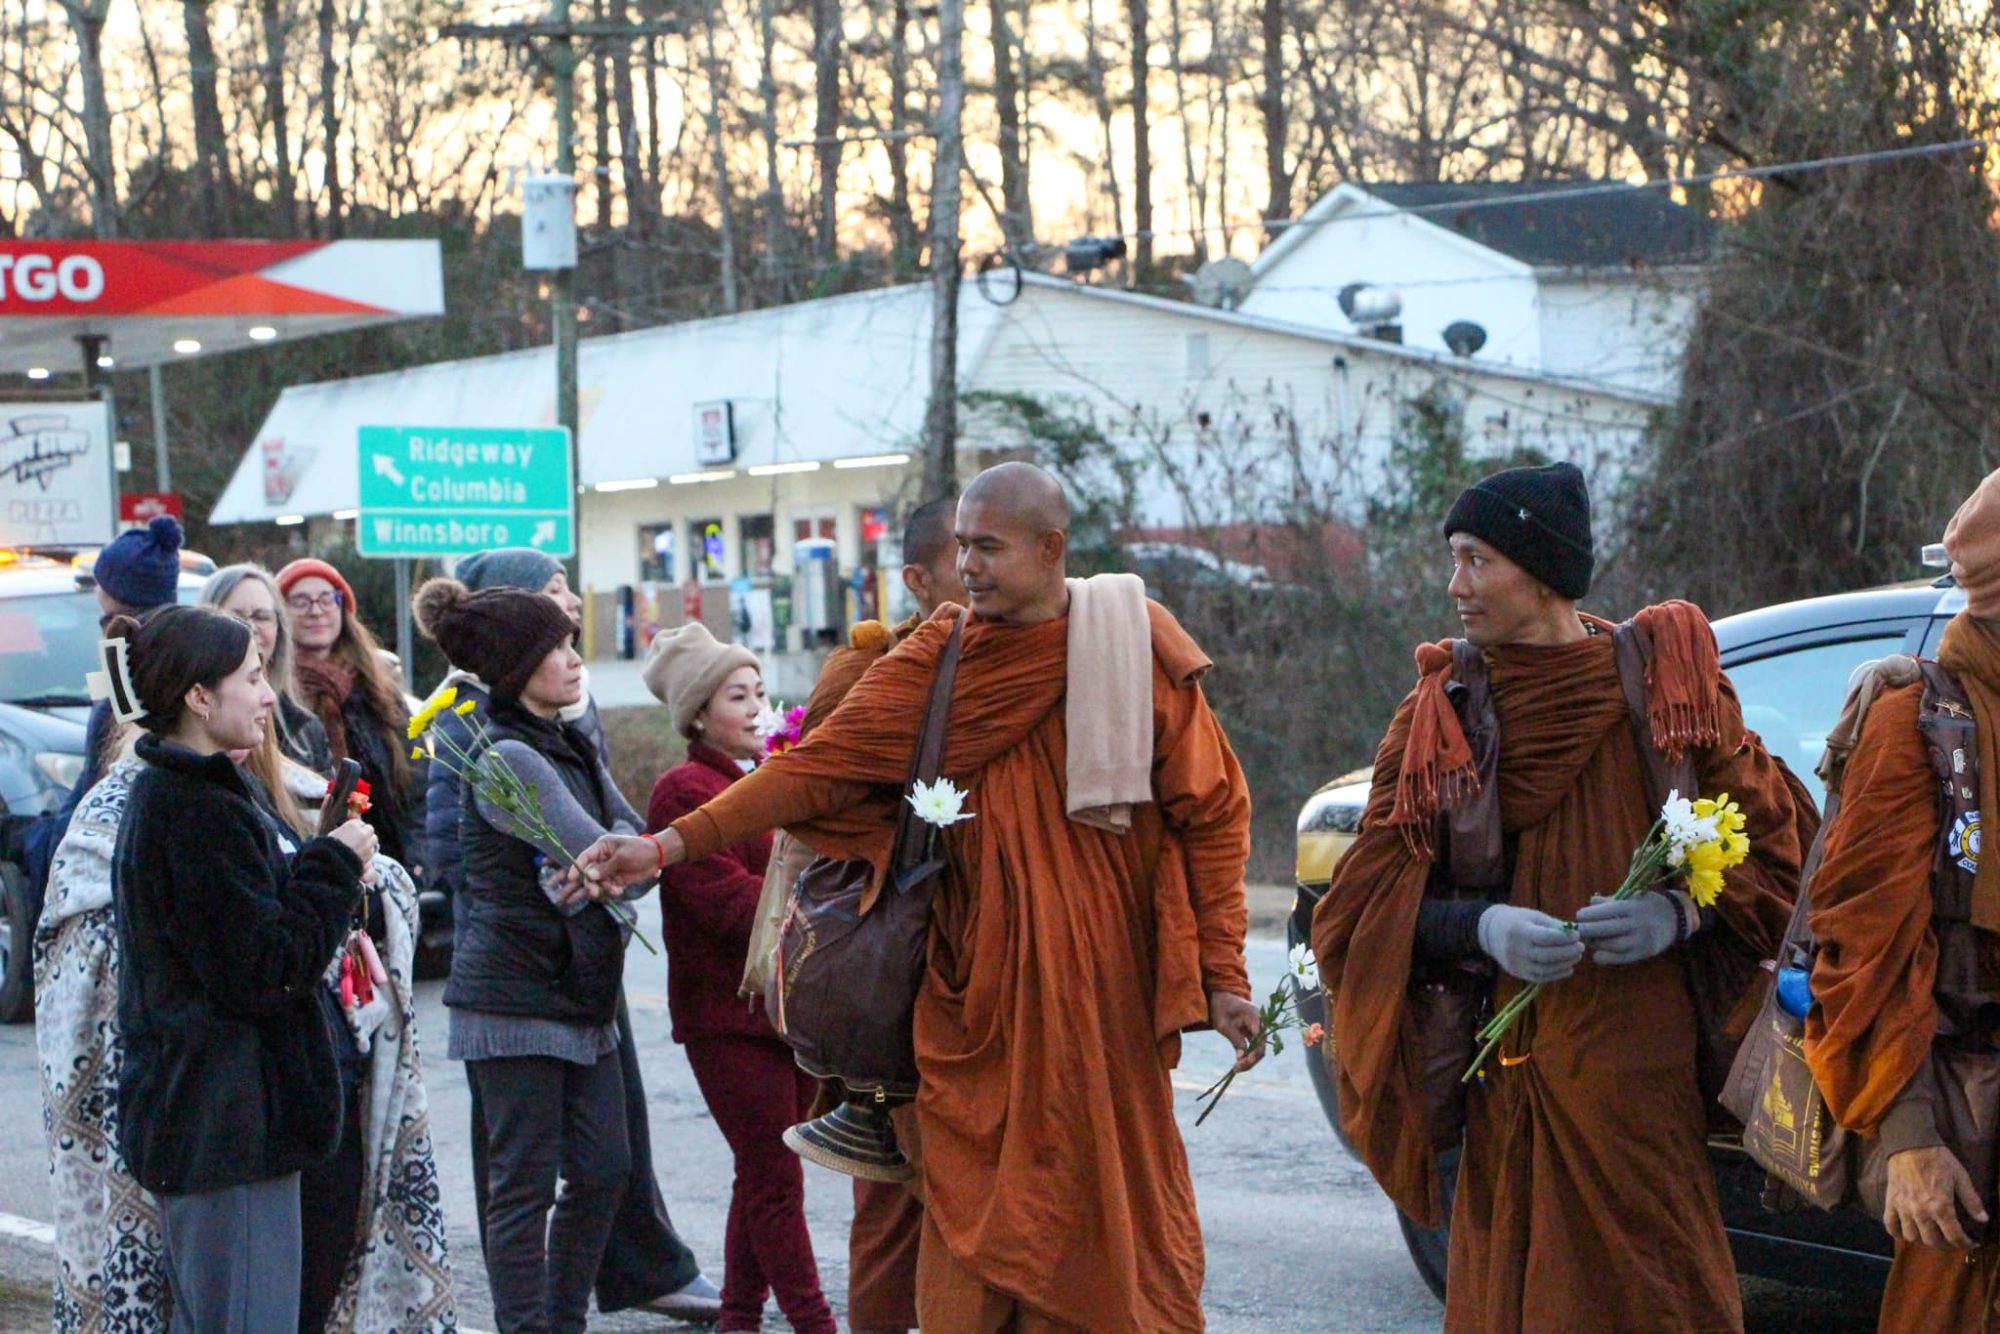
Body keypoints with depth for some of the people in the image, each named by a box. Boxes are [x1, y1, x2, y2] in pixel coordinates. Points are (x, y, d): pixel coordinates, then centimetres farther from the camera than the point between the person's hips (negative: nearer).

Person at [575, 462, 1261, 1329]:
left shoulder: (1139, 645, -3)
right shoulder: (937, 660, 2)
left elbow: (1211, 812, 0)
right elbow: (818, 765, -5)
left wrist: (1222, 972, -3)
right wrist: (670, 846, -15)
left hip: (1106, 986, -2)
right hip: (983, 987, 2)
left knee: (1110, 1186, 2)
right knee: (976, 1211, 1)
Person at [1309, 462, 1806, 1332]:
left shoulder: (1669, 683, 1)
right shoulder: (1439, 713, 5)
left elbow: (1771, 847, 6)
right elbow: (1366, 902, 3)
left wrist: (1681, 913, -14)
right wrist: (1482, 927, -15)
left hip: (1639, 1072, -1)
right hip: (1501, 1085, 2)